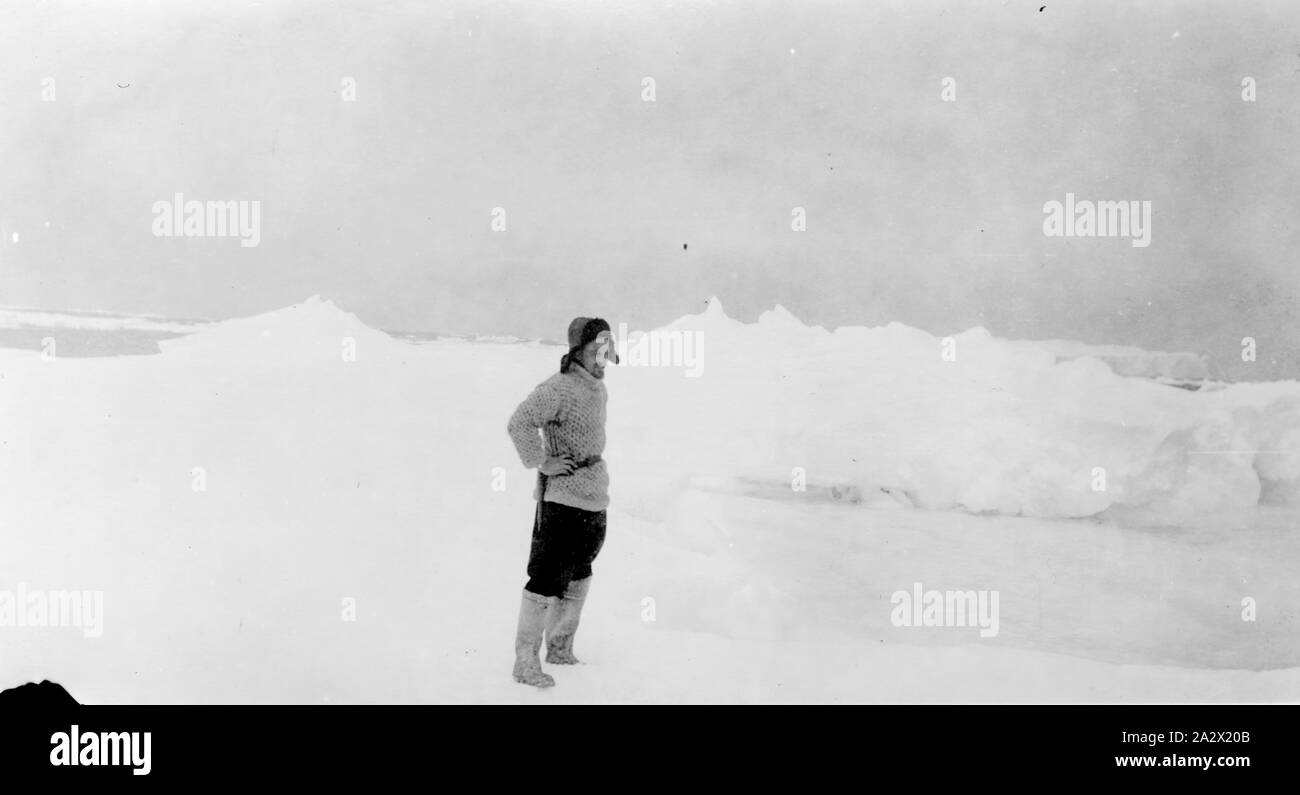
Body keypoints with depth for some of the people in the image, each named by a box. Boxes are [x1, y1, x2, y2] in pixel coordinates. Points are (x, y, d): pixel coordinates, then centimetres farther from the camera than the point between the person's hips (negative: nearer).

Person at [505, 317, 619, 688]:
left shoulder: (599, 390, 12)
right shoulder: (558, 389, -17)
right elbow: (519, 424, -27)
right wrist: (542, 463, -21)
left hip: (594, 499, 9)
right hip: (563, 498, -9)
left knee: (578, 579, 18)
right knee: (547, 580, -6)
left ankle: (560, 648, 32)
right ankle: (526, 661, 2)